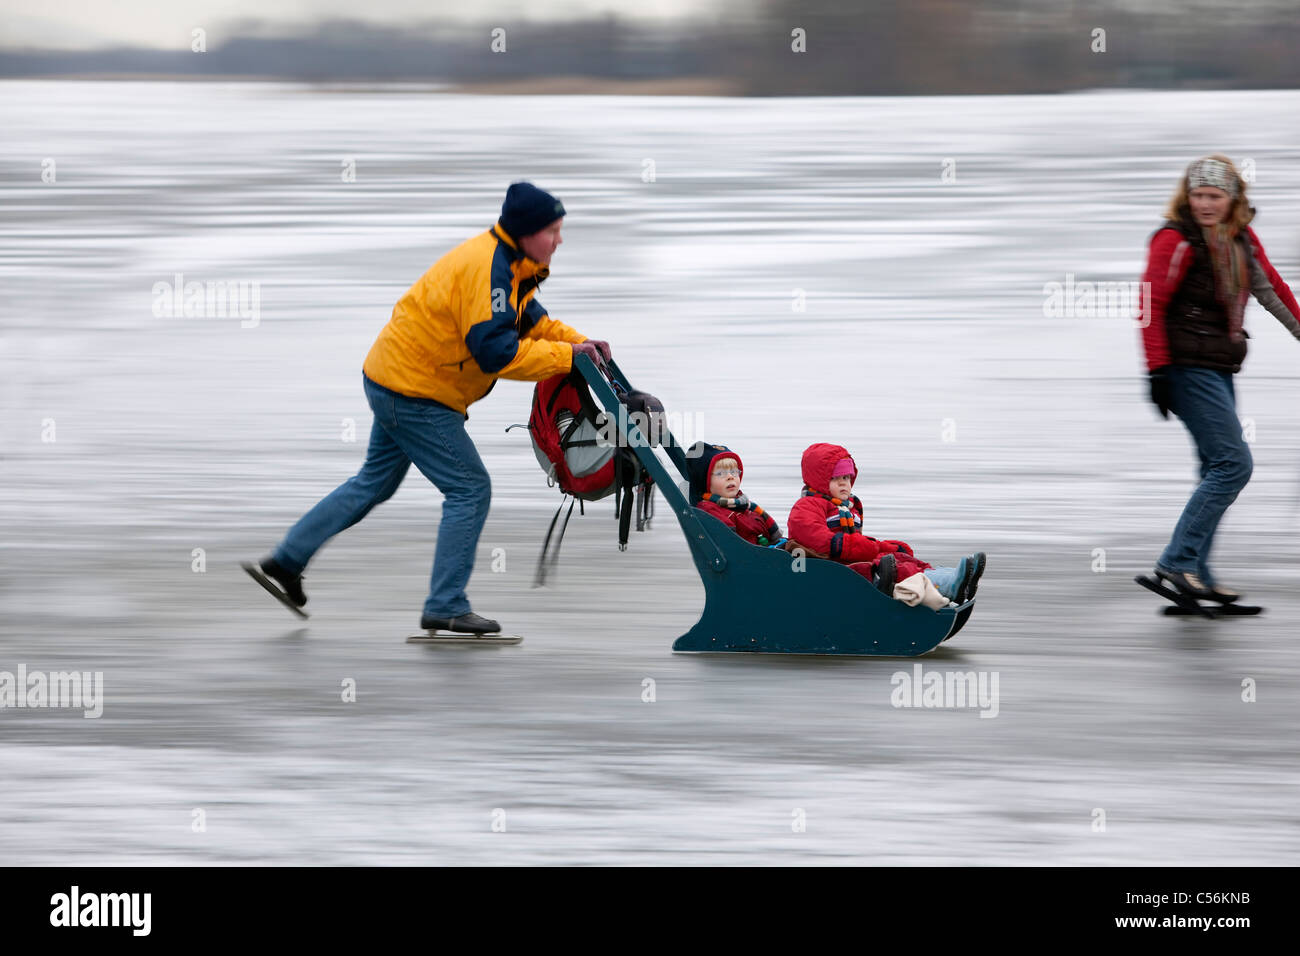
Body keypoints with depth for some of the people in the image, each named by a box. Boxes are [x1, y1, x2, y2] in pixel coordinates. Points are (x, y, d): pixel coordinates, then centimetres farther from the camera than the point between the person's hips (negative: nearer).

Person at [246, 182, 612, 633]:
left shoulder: (509, 265, 8)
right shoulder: (487, 270, -25)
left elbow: (529, 319, 16)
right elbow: (497, 354, -30)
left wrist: (577, 341, -1)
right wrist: (565, 355, -24)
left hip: (391, 379, 11)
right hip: (414, 393, -11)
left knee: (375, 482, 22)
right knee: (470, 489, -6)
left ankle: (288, 558, 28)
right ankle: (445, 606, -3)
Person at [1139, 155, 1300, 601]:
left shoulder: (1242, 238, 10)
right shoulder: (1176, 240, -12)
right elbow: (1151, 306, -13)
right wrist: (1157, 371, -18)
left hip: (1220, 369, 8)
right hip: (1189, 367, -8)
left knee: (1218, 471, 9)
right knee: (1234, 463, -14)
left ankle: (1196, 576, 14)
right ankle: (1177, 561, -13)